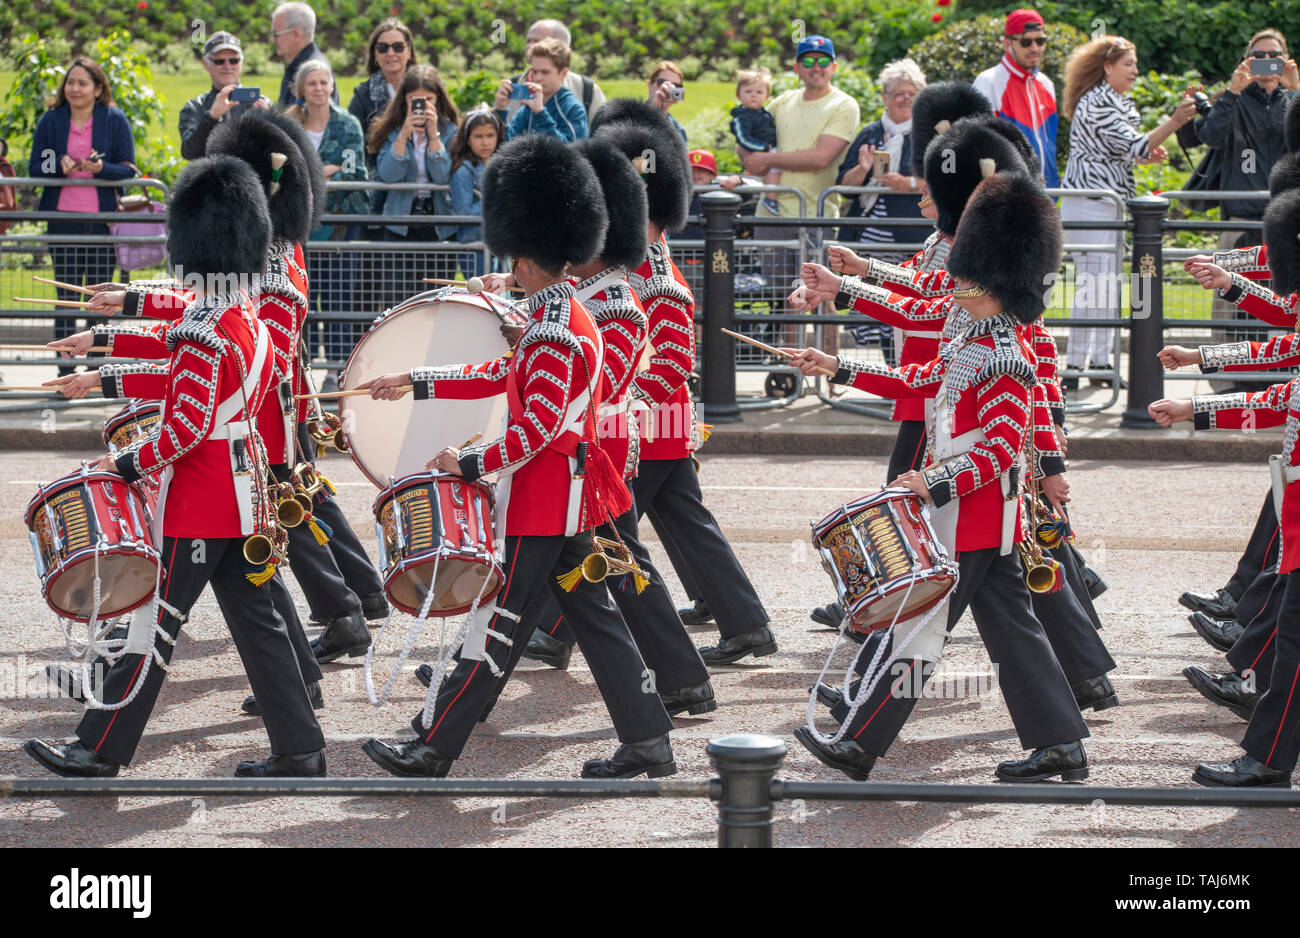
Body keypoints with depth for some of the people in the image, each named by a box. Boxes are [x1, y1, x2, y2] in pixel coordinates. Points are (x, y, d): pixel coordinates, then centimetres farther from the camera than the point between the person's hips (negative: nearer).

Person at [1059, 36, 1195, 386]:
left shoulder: (1121, 102, 16)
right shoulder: (1096, 103, -16)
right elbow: (1133, 147, -22)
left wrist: (1148, 154, 8)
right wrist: (1174, 121, -25)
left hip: (1110, 202, 10)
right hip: (1089, 202, -10)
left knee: (1110, 284, 10)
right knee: (1092, 284, -12)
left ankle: (1102, 359, 15)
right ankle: (1075, 364, -10)